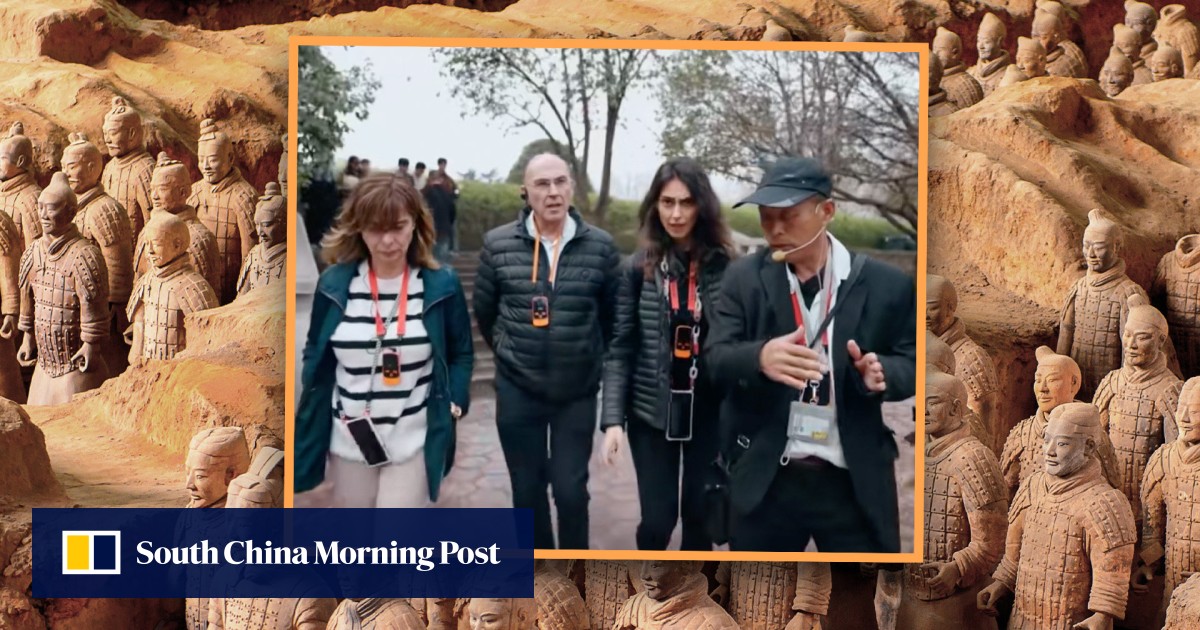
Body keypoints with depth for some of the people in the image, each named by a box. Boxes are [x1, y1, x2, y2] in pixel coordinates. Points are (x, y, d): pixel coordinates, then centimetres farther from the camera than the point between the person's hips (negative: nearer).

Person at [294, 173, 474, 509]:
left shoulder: (441, 284, -6)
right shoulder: (334, 284, -3)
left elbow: (461, 353, 5)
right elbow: (315, 354, 8)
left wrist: (455, 401, -9)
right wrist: (311, 414, -2)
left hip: (414, 441, -2)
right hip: (350, 440, 3)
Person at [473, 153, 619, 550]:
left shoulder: (600, 246, -6)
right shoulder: (498, 244, -6)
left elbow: (612, 316, 6)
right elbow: (484, 312, 9)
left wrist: (589, 359, 9)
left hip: (577, 393, -1)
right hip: (518, 391, 1)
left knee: (571, 490, 5)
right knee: (527, 489, 13)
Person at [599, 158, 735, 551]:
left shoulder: (725, 265, -3)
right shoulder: (637, 267, -2)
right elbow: (620, 348, -3)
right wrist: (613, 418, -10)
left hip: (709, 411, 1)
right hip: (651, 411, 0)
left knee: (700, 513, 10)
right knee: (658, 518, 1)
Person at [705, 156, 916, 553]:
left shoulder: (886, 284, -2)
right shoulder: (744, 278, 1)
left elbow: (911, 364, 5)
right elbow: (716, 358, -7)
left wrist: (882, 372, -19)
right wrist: (760, 356, -30)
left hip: (856, 481, 0)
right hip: (765, 478, 1)